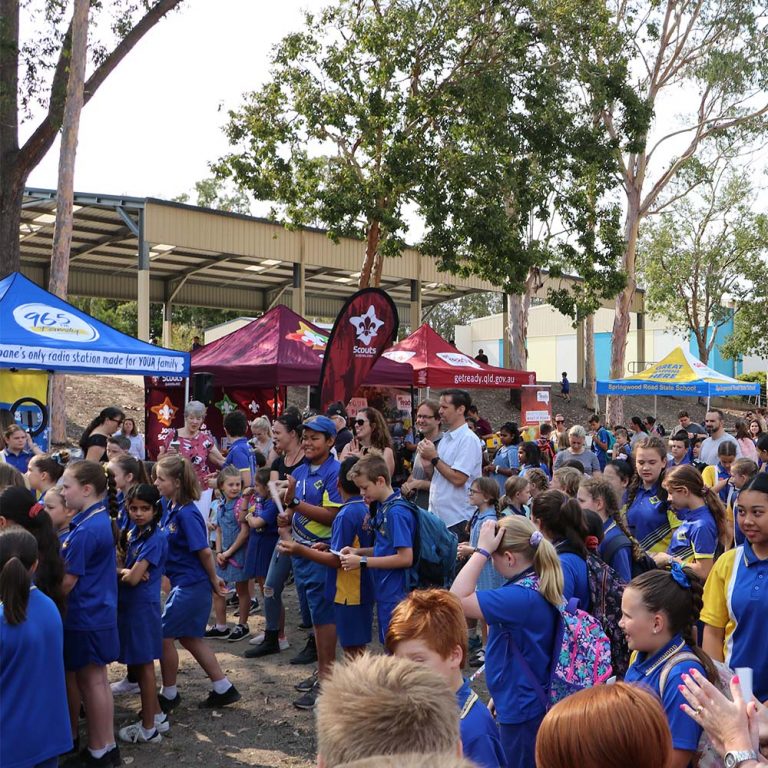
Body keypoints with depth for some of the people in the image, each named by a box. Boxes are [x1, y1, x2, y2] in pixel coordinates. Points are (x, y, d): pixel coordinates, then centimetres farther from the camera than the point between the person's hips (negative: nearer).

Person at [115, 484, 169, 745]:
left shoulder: (155, 538, -18)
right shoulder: (133, 533, 9)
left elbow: (132, 578, -22)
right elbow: (124, 568, 9)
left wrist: (122, 571, -3)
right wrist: (128, 571, -13)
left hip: (143, 606, -9)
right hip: (128, 605, 9)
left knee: (143, 666, 2)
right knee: (139, 665, 17)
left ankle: (148, 729, 13)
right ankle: (157, 716, 30)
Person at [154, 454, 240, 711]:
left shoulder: (187, 514, -22)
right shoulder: (169, 507, 4)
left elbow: (204, 551, -19)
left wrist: (214, 579, -9)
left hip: (191, 585, -9)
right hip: (183, 584, 9)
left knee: (164, 636, 2)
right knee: (189, 638, 15)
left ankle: (169, 694, 21)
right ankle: (224, 689, 24)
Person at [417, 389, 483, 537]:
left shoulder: (468, 439, -13)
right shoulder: (445, 437, 13)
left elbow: (458, 478, -21)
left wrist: (434, 457, -12)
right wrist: (427, 460, 0)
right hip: (438, 515, 8)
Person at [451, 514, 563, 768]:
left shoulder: (521, 597, -30)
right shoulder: (538, 585, 1)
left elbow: (458, 600, -32)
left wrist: (482, 550, -30)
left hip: (521, 708, -9)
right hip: (528, 700, 9)